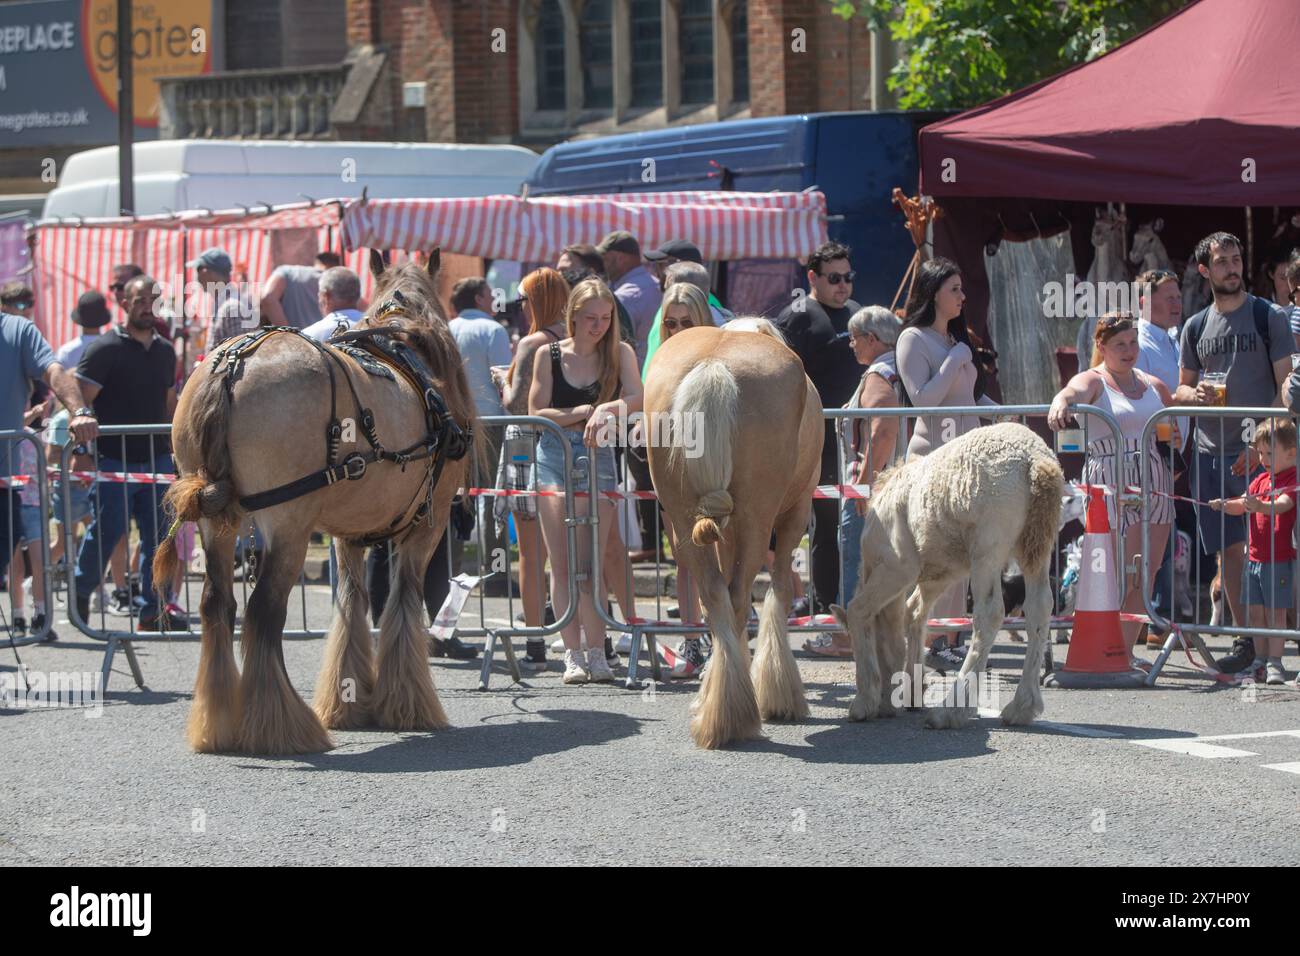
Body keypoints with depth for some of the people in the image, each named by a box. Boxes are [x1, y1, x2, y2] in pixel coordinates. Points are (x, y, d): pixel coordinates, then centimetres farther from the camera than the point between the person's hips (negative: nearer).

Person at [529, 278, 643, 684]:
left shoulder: (619, 353, 4)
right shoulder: (549, 355, 5)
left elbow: (637, 397, -12)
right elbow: (537, 412, 0)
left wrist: (606, 409, -30)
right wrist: (584, 414, -11)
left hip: (598, 457, -1)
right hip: (554, 456, 1)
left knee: (590, 562, -8)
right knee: (562, 563, -2)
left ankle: (596, 653, -5)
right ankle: (572, 654, 1)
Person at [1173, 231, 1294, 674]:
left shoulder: (1268, 317, 1)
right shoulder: (1196, 327, 14)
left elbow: (1285, 385, -4)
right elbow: (1180, 391, 19)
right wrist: (1194, 394, -6)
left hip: (1258, 451, -4)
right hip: (1210, 451, 4)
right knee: (1227, 550, 6)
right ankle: (1244, 639, 13)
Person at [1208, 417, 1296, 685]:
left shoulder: (1292, 480, -9)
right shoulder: (1261, 480, 14)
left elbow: (1284, 504, -27)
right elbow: (1243, 504, 14)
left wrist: (1261, 506, -45)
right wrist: (1226, 505, -7)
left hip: (1279, 560, -7)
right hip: (1254, 557, 7)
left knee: (1275, 612, -5)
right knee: (1255, 612, 9)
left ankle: (1274, 662, -2)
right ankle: (1260, 659, 17)